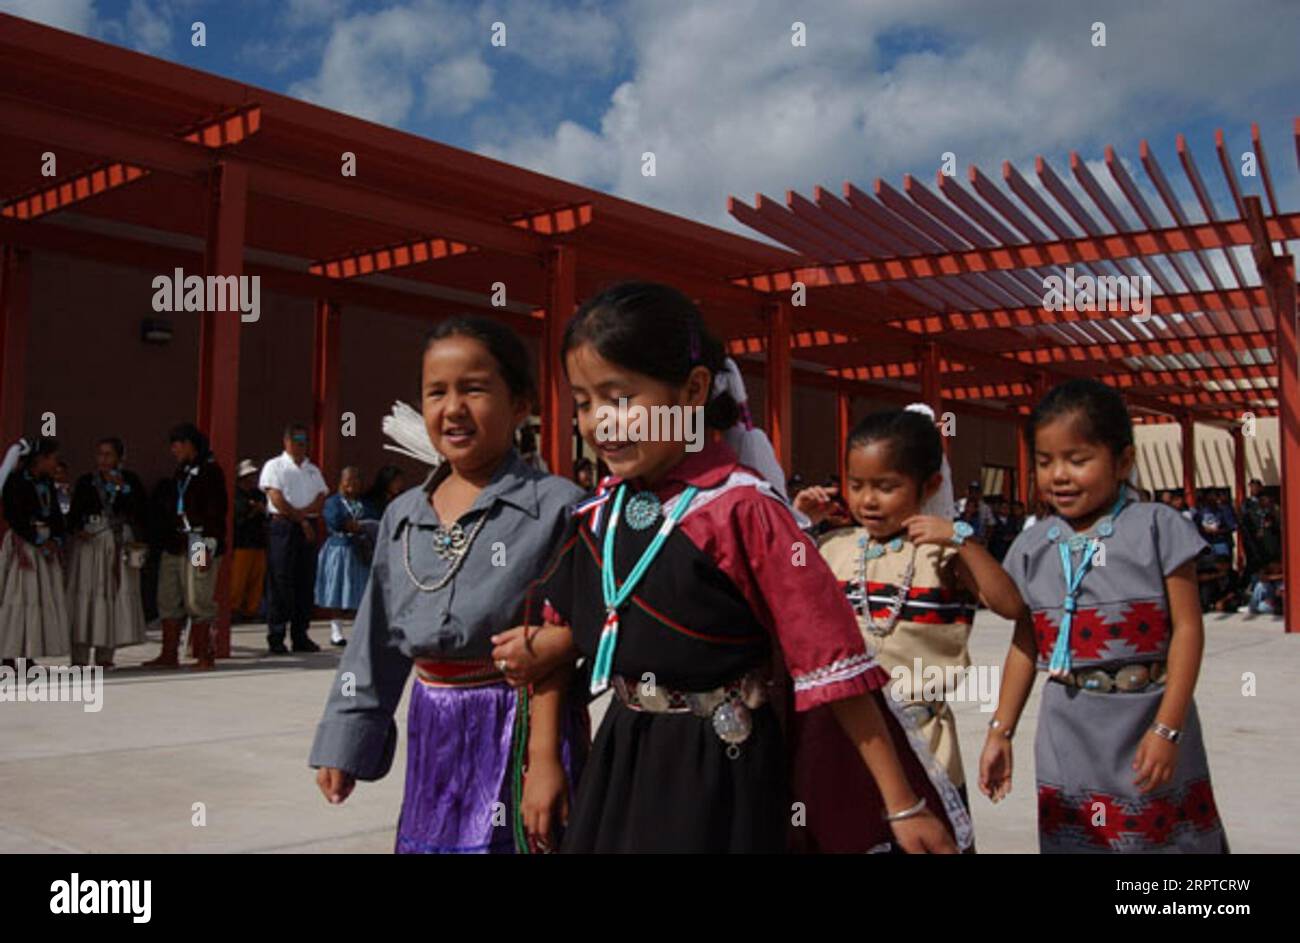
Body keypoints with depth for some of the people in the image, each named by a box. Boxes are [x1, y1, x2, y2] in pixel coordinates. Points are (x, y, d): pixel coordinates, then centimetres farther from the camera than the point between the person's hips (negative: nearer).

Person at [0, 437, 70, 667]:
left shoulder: (47, 482, 12)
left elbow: (56, 514, 13)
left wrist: (56, 540, -3)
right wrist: (39, 541, -13)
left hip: (45, 544, 7)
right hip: (22, 545, -7)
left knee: (45, 600, 5)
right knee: (19, 599, -7)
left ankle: (29, 655, 10)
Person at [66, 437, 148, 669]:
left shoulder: (130, 480, 8)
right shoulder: (86, 481, 10)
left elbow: (143, 510, -3)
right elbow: (74, 512, 9)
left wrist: (122, 488, -10)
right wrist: (76, 530, -10)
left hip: (120, 544, 0)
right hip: (90, 542, 0)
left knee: (117, 595, -3)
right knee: (85, 594, -7)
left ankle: (105, 655, 3)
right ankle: (80, 656, -6)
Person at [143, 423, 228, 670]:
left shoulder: (210, 471, -7)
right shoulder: (180, 472, 19)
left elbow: (216, 512, -13)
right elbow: (167, 507, 21)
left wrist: (208, 548, -17)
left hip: (198, 545, -9)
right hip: (174, 545, 9)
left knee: (197, 602, -5)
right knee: (168, 601, 9)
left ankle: (204, 656, 3)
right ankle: (169, 655, 16)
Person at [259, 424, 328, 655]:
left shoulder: (313, 470, 19)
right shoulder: (274, 466, 3)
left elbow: (321, 500, 7)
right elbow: (277, 499, -7)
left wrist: (301, 512, -11)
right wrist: (301, 520, -9)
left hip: (308, 528, 5)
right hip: (283, 527, -5)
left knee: (306, 583, 4)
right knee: (281, 583, -7)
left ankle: (301, 636, 10)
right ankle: (276, 638, -3)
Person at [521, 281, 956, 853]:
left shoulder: (741, 508, -18)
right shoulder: (595, 513, 1)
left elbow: (830, 656, -18)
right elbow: (556, 633, 13)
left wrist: (903, 805, -16)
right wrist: (543, 756, 9)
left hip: (719, 771, -6)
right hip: (618, 761, 6)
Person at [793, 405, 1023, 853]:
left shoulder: (942, 553, -8)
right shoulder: (835, 548, 3)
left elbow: (1011, 606, -18)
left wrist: (961, 540, -23)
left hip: (918, 732, -3)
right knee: (837, 834, 14)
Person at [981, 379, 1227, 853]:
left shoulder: (1156, 527, -6)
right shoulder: (1032, 547, 4)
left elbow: (1187, 628, -8)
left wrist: (1168, 728, -13)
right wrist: (1000, 731, 8)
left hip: (1147, 728, -3)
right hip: (1070, 739, 3)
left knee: (1171, 834, 6)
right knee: (1071, 838, 8)